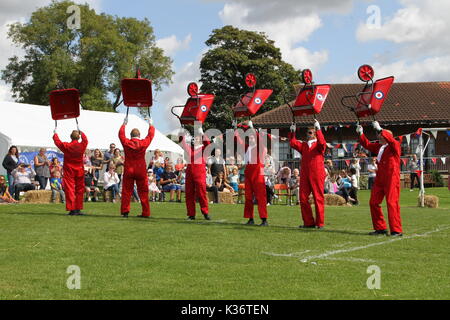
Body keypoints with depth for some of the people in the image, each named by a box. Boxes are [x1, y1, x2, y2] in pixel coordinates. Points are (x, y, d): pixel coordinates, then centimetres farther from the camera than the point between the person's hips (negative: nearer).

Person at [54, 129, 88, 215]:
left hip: (69, 171, -2)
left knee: (70, 190, -2)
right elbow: (85, 139, 15)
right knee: (79, 190, 11)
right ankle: (78, 209, 14)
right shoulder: (82, 145, -7)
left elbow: (57, 141, 5)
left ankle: (72, 209, -8)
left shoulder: (66, 146, -11)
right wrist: (81, 132, 32)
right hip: (79, 170, 2)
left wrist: (55, 133, 24)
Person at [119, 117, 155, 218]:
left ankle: (125, 211, 2)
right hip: (141, 171, 0)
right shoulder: (143, 143, -5)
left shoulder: (126, 143, -4)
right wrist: (151, 125, 26)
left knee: (126, 191, 7)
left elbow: (121, 134, 14)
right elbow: (150, 135, 10)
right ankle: (146, 212, 6)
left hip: (128, 171, 0)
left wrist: (124, 124, 27)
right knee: (143, 192, 6)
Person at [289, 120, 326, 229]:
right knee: (303, 199, 3)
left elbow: (322, 143, -19)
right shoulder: (303, 145, 18)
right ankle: (308, 222, 11)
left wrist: (318, 129, -25)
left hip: (317, 175, -5)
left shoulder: (318, 145, 3)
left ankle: (319, 223, 4)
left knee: (318, 198, -1)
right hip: (304, 175, 5)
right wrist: (292, 132, -3)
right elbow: (293, 143, 6)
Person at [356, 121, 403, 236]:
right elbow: (367, 144, 23)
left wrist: (379, 129, -29)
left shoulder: (395, 146, -5)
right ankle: (380, 228, 18)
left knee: (392, 203, -11)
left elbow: (391, 139, -26)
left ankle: (396, 230, -7)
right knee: (374, 202, 8)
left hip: (391, 178, -8)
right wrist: (361, 134, 10)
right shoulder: (379, 146, 14)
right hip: (380, 178, 8)